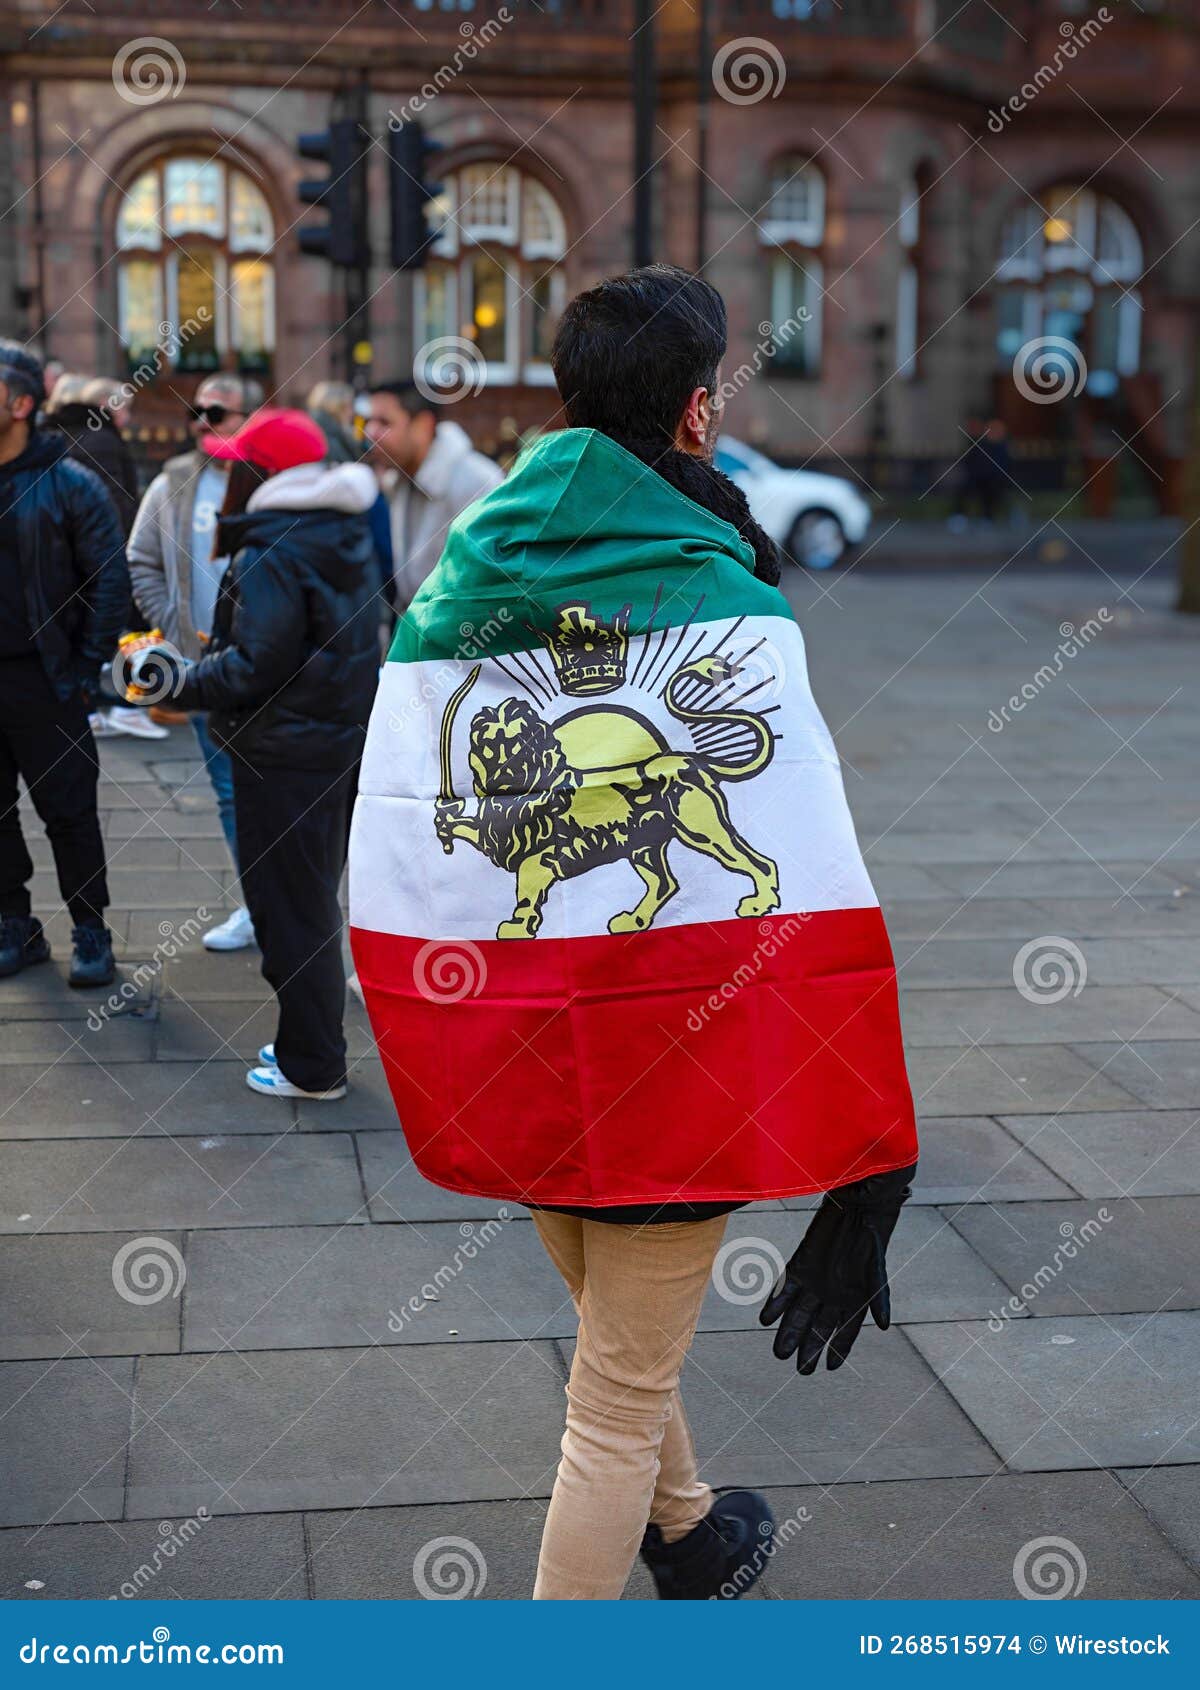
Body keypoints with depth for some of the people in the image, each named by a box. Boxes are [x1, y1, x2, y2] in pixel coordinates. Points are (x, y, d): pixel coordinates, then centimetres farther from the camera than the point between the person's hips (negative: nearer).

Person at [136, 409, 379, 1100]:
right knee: (317, 899, 19)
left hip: (286, 759, -9)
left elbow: (254, 667, -24)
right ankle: (310, 1042, 31)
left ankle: (312, 1067, 11)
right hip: (345, 743, 9)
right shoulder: (347, 537, 8)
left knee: (290, 909, 1)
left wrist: (177, 679, -10)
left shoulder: (270, 556, -20)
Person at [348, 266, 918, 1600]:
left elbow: (384, 880, -1)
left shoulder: (448, 600, -2)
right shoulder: (729, 607, -15)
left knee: (618, 1329, 30)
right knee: (622, 1396, 12)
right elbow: (814, 897, -21)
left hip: (511, 1073, 6)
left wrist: (461, 1064, 12)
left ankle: (690, 1535, 55)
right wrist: (867, 1177, -17)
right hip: (675, 1082, -6)